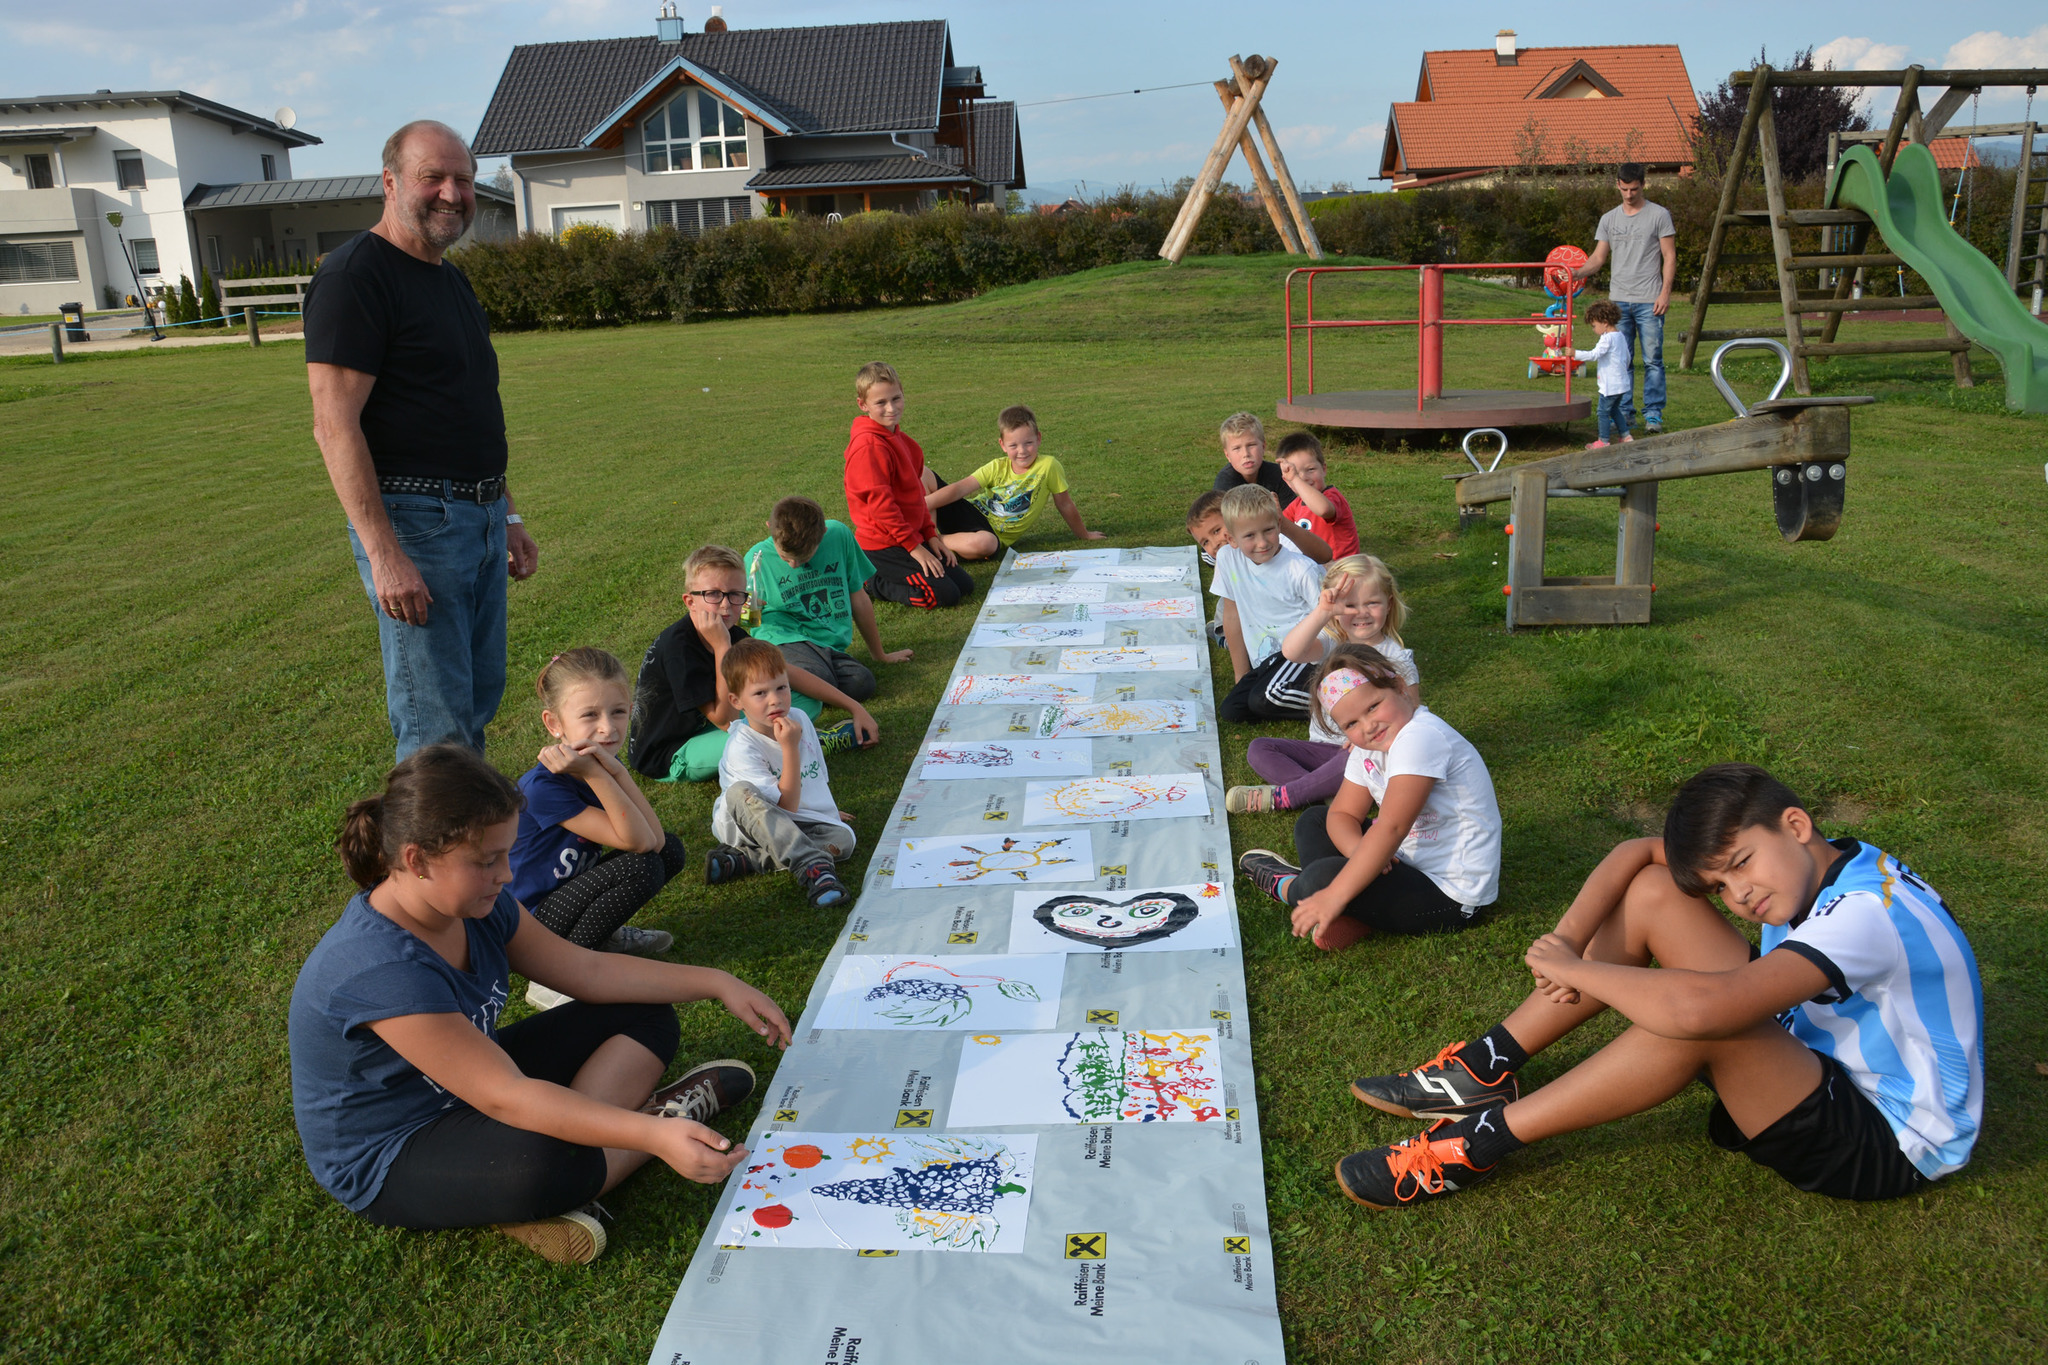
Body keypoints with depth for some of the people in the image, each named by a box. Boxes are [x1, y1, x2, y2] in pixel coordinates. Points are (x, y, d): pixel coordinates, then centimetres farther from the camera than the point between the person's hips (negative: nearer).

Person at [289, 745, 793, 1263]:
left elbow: (588, 972, 2)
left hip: (471, 1092, 9)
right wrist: (654, 1136, -41)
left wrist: (716, 983, -4)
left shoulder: (475, 903, -7)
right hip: (386, 1161, -9)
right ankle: (665, 1117, -7)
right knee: (546, 1161, -39)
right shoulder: (378, 971, -34)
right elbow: (505, 1096, -36)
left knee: (646, 1018, 6)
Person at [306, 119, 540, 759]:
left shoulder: (452, 279, 17)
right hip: (413, 520, -9)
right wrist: (384, 554, -23)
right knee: (437, 727, -6)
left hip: (480, 519, 9)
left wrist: (509, 516, 21)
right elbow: (335, 425, -18)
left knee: (479, 702, 15)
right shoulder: (355, 274, -11)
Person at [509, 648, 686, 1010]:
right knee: (640, 868, -24)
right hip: (528, 924, -8)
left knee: (670, 850, -1)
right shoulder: (543, 786, -28)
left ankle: (604, 934, 13)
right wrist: (594, 775, -36)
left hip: (566, 891, 8)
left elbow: (654, 840, -16)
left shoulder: (603, 764, -4)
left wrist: (617, 771, -24)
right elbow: (636, 842, -29)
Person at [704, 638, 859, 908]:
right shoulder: (741, 747, -21)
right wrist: (790, 749, -31)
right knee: (740, 792, -36)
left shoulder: (799, 719, -2)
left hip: (799, 825, 5)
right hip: (752, 824, -5)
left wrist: (828, 809, 24)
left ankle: (744, 859, -23)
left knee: (844, 837, -24)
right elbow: (787, 805, -25)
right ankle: (813, 866, -46)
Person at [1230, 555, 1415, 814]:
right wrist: (1322, 613, -39)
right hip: (1323, 745, 4)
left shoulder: (1397, 658, -5)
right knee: (1259, 749, -13)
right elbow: (1291, 651, -26)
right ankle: (1329, 795, -31)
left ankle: (1282, 796, -25)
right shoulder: (1331, 644, -2)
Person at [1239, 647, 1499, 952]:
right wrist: (1362, 853, -19)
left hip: (1451, 897, -10)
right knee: (1314, 820, 14)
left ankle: (1287, 888, 8)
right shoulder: (1368, 748, 4)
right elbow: (1342, 814, 5)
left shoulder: (1421, 737, -27)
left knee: (1322, 879, -25)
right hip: (1409, 863, 10)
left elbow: (1391, 828, -31)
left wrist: (1334, 896, -31)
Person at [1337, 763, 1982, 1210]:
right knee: (1654, 893, -7)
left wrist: (1571, 968, -29)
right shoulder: (1806, 866, -4)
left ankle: (1480, 1141, -23)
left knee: (1695, 1010, -38)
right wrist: (1569, 934, -17)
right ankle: (1486, 1068, -5)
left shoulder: (1868, 913, -32)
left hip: (1891, 1143, -9)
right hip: (1817, 1062, 9)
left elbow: (1700, 1008, -46)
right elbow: (1638, 852, 1)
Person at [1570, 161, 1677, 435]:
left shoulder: (1659, 215, 3)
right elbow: (1598, 257, 11)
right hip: (1618, 299, 3)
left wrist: (1665, 293, -9)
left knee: (1652, 359, -2)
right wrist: (1580, 272, -9)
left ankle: (1653, 414, 3)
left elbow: (1669, 257, 1)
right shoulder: (1609, 219, 13)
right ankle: (1625, 415, 11)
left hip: (1649, 301, -3)